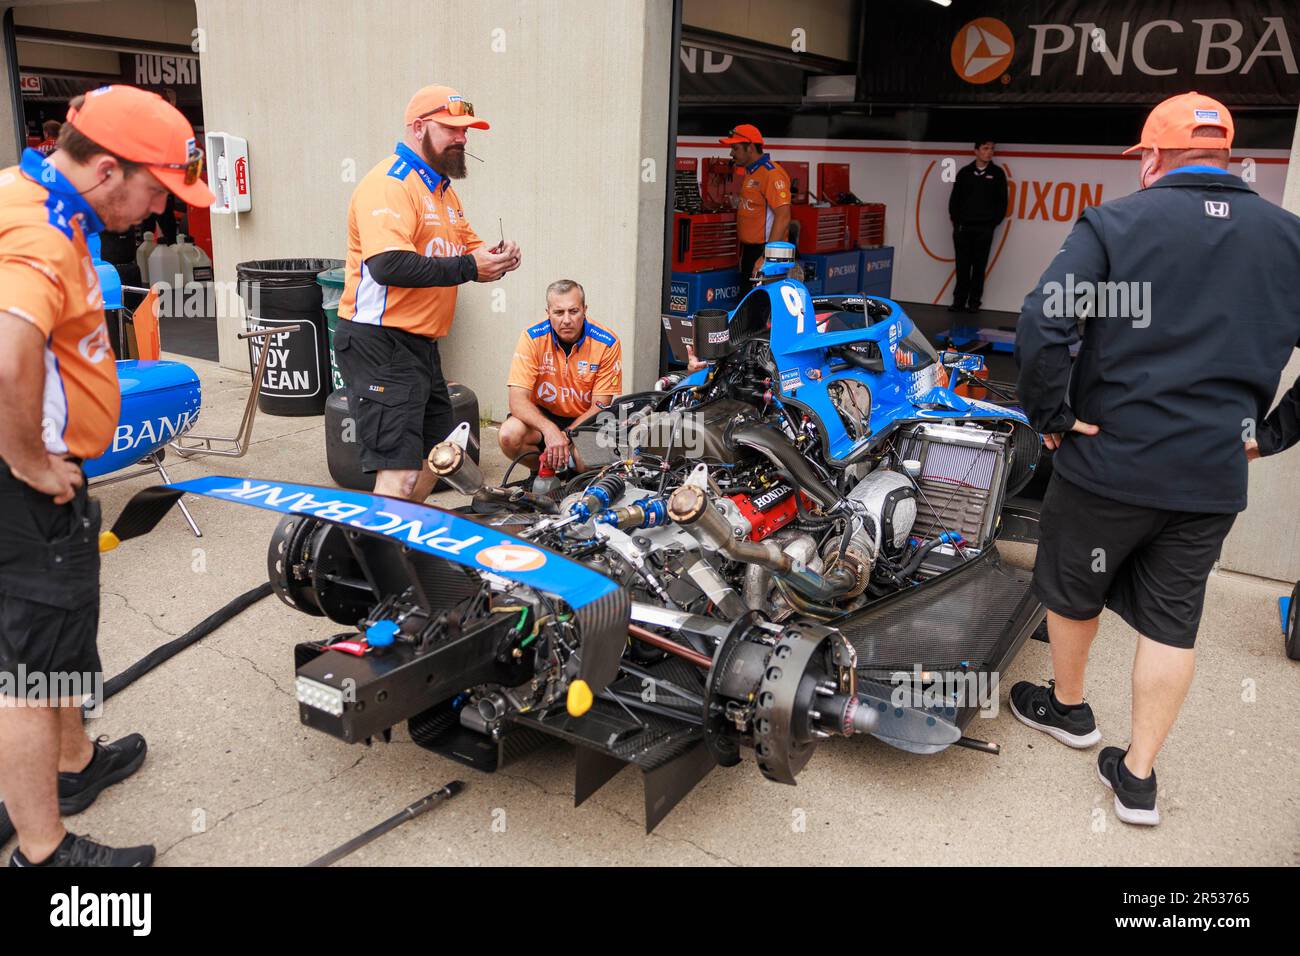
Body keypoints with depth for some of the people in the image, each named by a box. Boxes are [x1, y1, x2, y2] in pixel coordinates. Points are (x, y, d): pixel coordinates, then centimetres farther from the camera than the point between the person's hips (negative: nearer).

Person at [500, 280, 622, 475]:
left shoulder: (607, 343, -15)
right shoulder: (532, 338, -15)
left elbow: (600, 406, -13)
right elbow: (518, 399, -21)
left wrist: (565, 436, -28)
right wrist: (549, 429, -39)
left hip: (585, 420, 0)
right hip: (542, 415, 1)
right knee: (509, 435, -29)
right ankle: (545, 469, 3)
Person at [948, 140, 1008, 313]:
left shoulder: (997, 173, 5)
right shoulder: (964, 172, 8)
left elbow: (1002, 201, 4)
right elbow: (954, 199, 10)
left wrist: (994, 222, -3)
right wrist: (956, 220, 1)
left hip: (984, 229, -1)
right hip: (962, 227, 1)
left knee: (979, 266, 0)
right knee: (962, 265, 1)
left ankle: (974, 302, 5)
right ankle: (959, 300, 7)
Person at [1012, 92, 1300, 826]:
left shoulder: (1117, 223, -8)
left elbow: (1041, 326, -20)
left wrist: (1052, 416, -8)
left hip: (1108, 462, -3)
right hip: (1215, 478, 4)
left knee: (1074, 590, 21)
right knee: (1173, 621, 15)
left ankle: (1068, 707, 42)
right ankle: (1138, 777, 23)